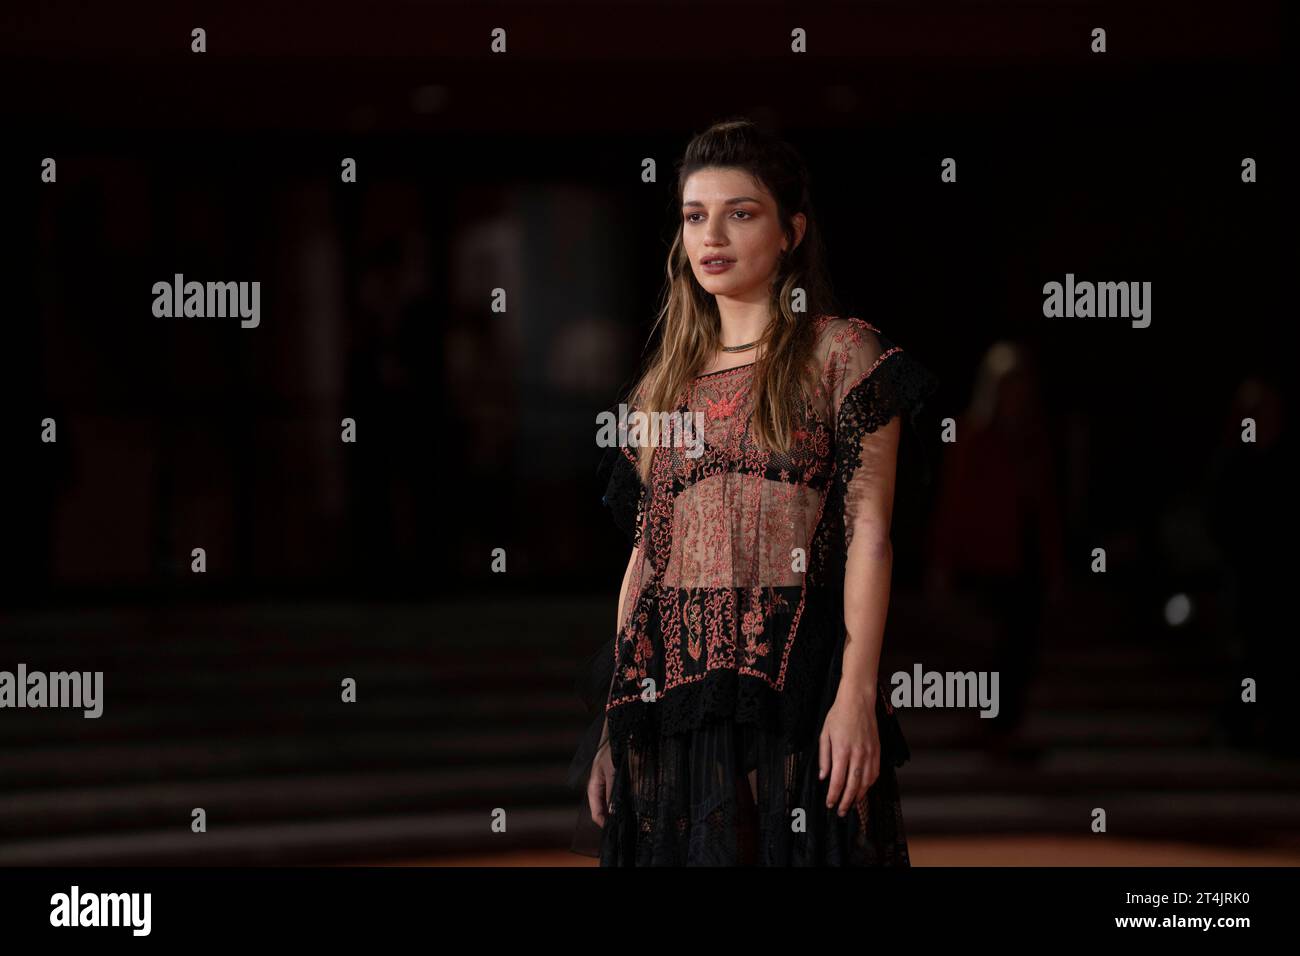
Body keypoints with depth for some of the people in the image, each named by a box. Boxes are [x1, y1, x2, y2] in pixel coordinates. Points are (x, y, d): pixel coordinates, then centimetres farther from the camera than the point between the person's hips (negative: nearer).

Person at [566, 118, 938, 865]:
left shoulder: (842, 355, 1)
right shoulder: (665, 385, 16)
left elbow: (869, 531, -6)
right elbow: (646, 551, 15)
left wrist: (857, 691, -16)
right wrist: (614, 719, 11)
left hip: (792, 690, -5)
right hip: (668, 690, 5)